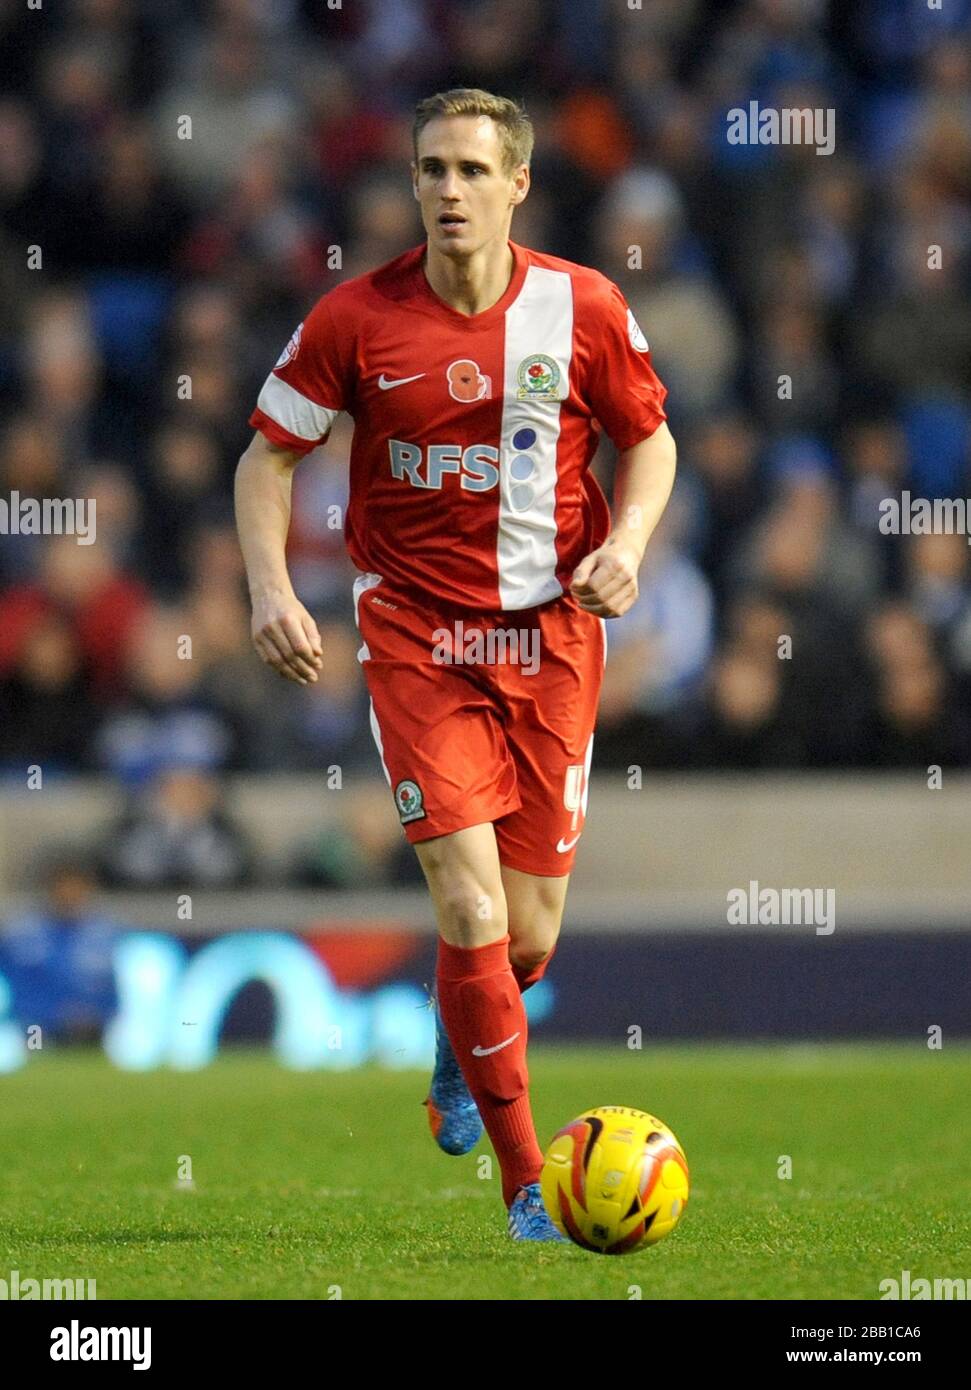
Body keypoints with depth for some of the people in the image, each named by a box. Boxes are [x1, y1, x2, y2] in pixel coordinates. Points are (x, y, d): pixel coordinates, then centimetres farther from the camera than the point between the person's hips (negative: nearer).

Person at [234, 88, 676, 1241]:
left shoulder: (582, 308, -4)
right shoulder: (356, 318, -7)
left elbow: (650, 443, 9)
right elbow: (267, 456, 3)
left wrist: (626, 543, -10)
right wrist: (270, 589, -12)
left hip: (551, 633, 2)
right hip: (415, 635, -2)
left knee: (530, 935, 4)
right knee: (472, 910, -14)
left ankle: (460, 1045, 42)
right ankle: (526, 1182, -6)